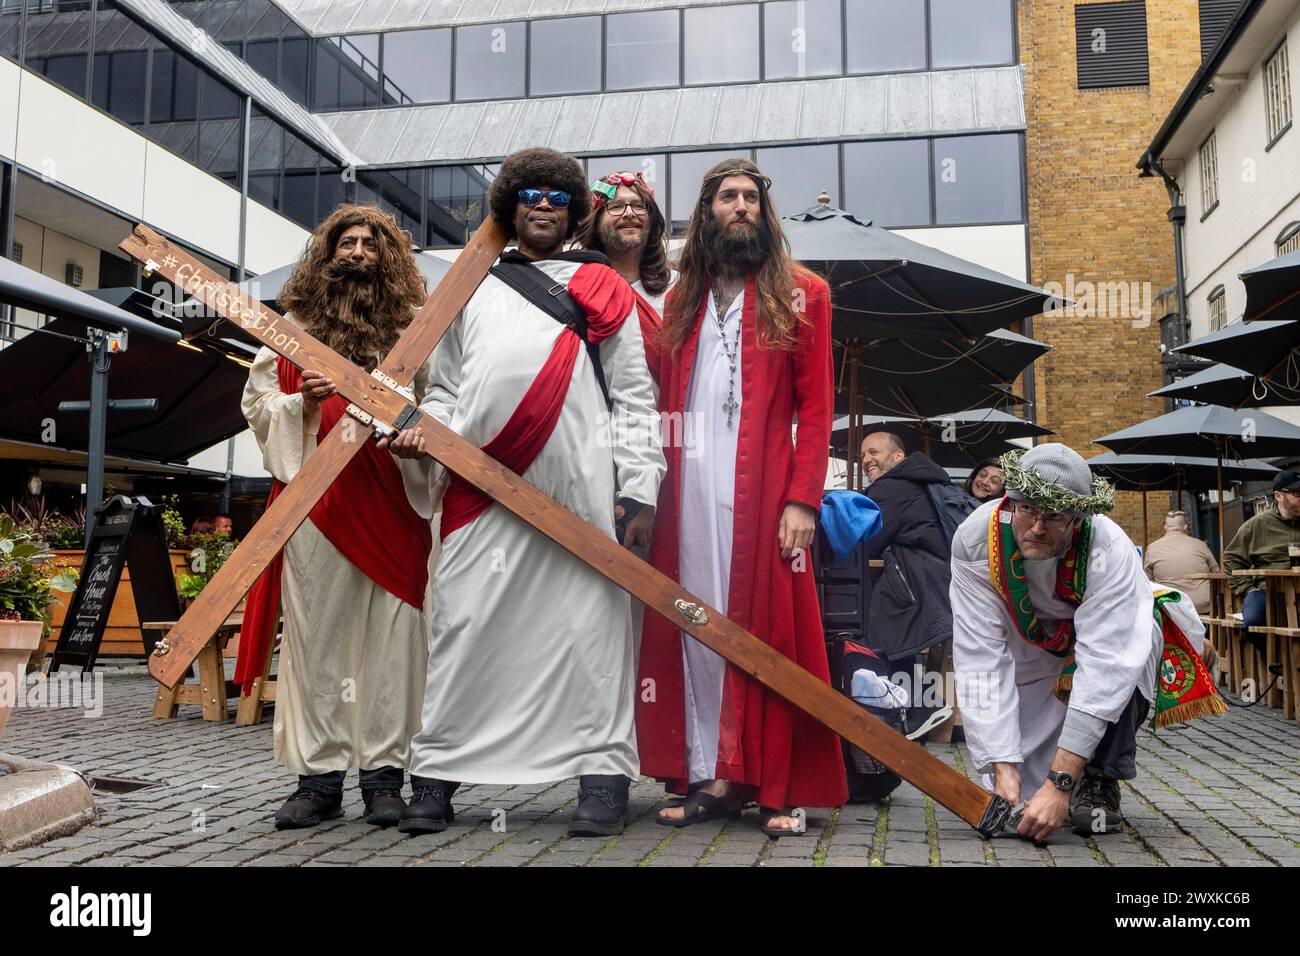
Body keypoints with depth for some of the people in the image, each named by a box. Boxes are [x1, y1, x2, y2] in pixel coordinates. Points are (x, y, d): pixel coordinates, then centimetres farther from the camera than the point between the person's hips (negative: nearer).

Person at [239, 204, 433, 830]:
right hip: (314, 498, 1)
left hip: (392, 498, 0)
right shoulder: (297, 323, 14)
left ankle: (384, 772, 8)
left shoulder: (411, 327, 12)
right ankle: (319, 777, 9)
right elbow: (256, 402, 12)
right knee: (315, 632, 1)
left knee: (392, 630, -1)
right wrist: (302, 402, -6)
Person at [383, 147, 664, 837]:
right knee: (463, 623, 0)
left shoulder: (603, 288, 17)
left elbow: (634, 398, 11)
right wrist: (423, 428, 1)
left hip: (580, 483, -2)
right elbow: (445, 388, 24)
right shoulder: (471, 289, 23)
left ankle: (603, 776, 6)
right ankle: (436, 775, 9)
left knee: (588, 621, -3)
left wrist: (640, 493, 1)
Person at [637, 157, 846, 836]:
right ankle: (711, 779, 13)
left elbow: (816, 407, 0)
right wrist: (660, 486, 2)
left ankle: (781, 789, 6)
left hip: (765, 491, -3)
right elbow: (663, 404, 15)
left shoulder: (801, 295, 8)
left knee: (771, 629, -3)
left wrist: (802, 498, -11)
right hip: (688, 492, 4)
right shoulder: (682, 301, 19)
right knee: (697, 631, 4)